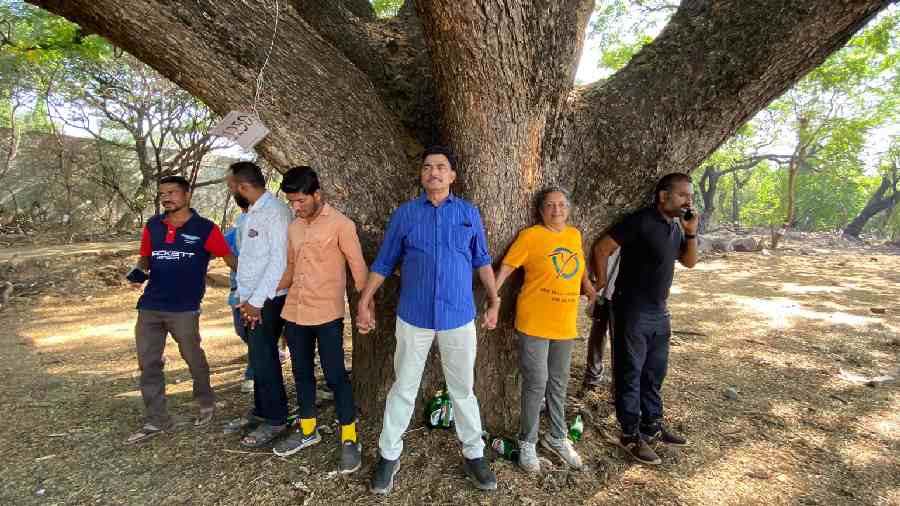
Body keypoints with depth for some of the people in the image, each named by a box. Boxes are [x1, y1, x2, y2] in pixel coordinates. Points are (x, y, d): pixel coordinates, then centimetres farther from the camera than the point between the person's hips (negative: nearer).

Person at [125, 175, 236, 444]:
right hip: (150, 306, 5)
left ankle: (206, 403, 36)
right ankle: (157, 421, 20)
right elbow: (145, 258, 18)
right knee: (148, 364, 7)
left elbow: (230, 258, -5)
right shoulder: (152, 226, 7)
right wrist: (138, 271, -3)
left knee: (193, 359, 11)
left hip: (185, 309, -4)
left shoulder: (205, 229, -7)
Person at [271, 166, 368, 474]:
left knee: (335, 376, -2)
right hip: (294, 314, 7)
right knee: (302, 374, 17)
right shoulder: (293, 228, 11)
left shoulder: (340, 224, -8)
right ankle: (307, 430, 35)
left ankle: (350, 440, 12)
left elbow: (358, 267, -9)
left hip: (327, 315, -7)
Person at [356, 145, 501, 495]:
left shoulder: (469, 213, 4)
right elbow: (383, 263, 6)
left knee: (463, 389, 12)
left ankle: (473, 455, 28)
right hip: (413, 316, 0)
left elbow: (482, 261, 10)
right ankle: (389, 455, 27)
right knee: (403, 388, 11)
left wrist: (494, 302, 10)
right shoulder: (404, 214, 1)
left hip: (459, 317, 1)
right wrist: (364, 303, 4)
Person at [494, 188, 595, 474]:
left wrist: (587, 285, 12)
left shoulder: (574, 235, 8)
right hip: (534, 324, -5)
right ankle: (527, 443, 18)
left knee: (558, 384, 17)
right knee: (536, 383, -1)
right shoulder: (530, 236, -9)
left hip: (565, 325, 5)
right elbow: (506, 267, -10)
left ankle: (557, 439, 34)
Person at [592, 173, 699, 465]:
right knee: (630, 374, 3)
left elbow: (689, 262, 17)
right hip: (633, 312, -8)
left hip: (659, 312, 9)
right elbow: (601, 249, -18)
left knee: (655, 372, 19)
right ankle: (631, 435, 14)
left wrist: (691, 232, 1)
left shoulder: (675, 227, 9)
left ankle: (652, 425, 34)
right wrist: (602, 286, -10)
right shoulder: (640, 222, -17)